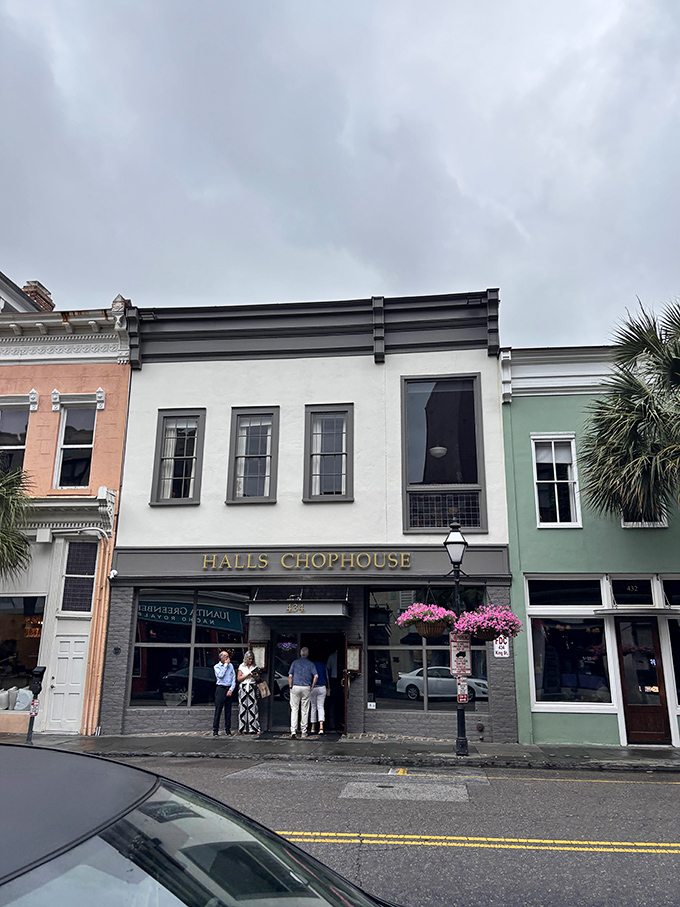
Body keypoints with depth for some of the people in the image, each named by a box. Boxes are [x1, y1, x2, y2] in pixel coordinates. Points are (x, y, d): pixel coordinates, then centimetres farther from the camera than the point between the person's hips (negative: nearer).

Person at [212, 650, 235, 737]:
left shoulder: (231, 665, 12)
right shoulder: (217, 666, 3)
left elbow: (233, 678, 8)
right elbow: (220, 675, -16)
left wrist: (231, 689, -4)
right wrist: (225, 664, -10)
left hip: (229, 689, 3)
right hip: (220, 689, -3)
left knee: (228, 711, 4)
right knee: (218, 710, -5)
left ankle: (227, 730, 10)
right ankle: (215, 730, 2)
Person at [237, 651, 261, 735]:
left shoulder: (255, 667, 12)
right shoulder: (241, 667, 8)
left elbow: (258, 679, 17)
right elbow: (239, 678, 1)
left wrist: (255, 676, -5)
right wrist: (248, 674, -7)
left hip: (252, 688, 1)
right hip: (243, 688, -1)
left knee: (253, 707, -7)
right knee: (243, 707, -6)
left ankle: (254, 728, -6)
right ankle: (243, 729, -2)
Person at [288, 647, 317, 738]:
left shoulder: (295, 662, 4)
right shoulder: (310, 664, 5)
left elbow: (290, 676, -3)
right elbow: (316, 676, -6)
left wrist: (290, 687, 5)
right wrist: (312, 686, 4)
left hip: (295, 687, 0)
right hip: (306, 688, 0)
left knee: (294, 709, 1)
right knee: (305, 710, 8)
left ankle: (293, 731, -9)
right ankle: (303, 732, 12)